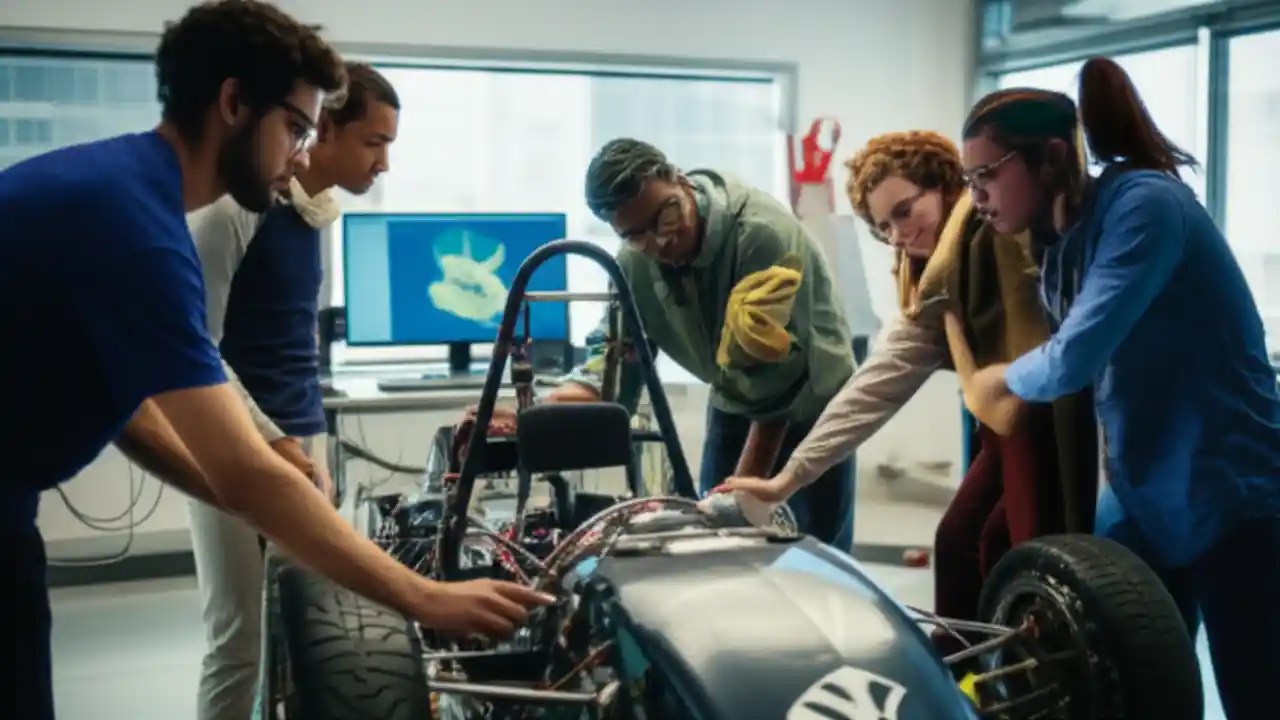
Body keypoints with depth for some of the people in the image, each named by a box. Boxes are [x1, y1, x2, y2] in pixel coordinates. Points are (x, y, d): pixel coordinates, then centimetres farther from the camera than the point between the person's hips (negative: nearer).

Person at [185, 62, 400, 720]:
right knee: (240, 639, -4)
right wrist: (272, 442, -15)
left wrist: (310, 442, 13)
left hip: (303, 439, 7)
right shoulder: (235, 202, -13)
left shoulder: (319, 210, 12)